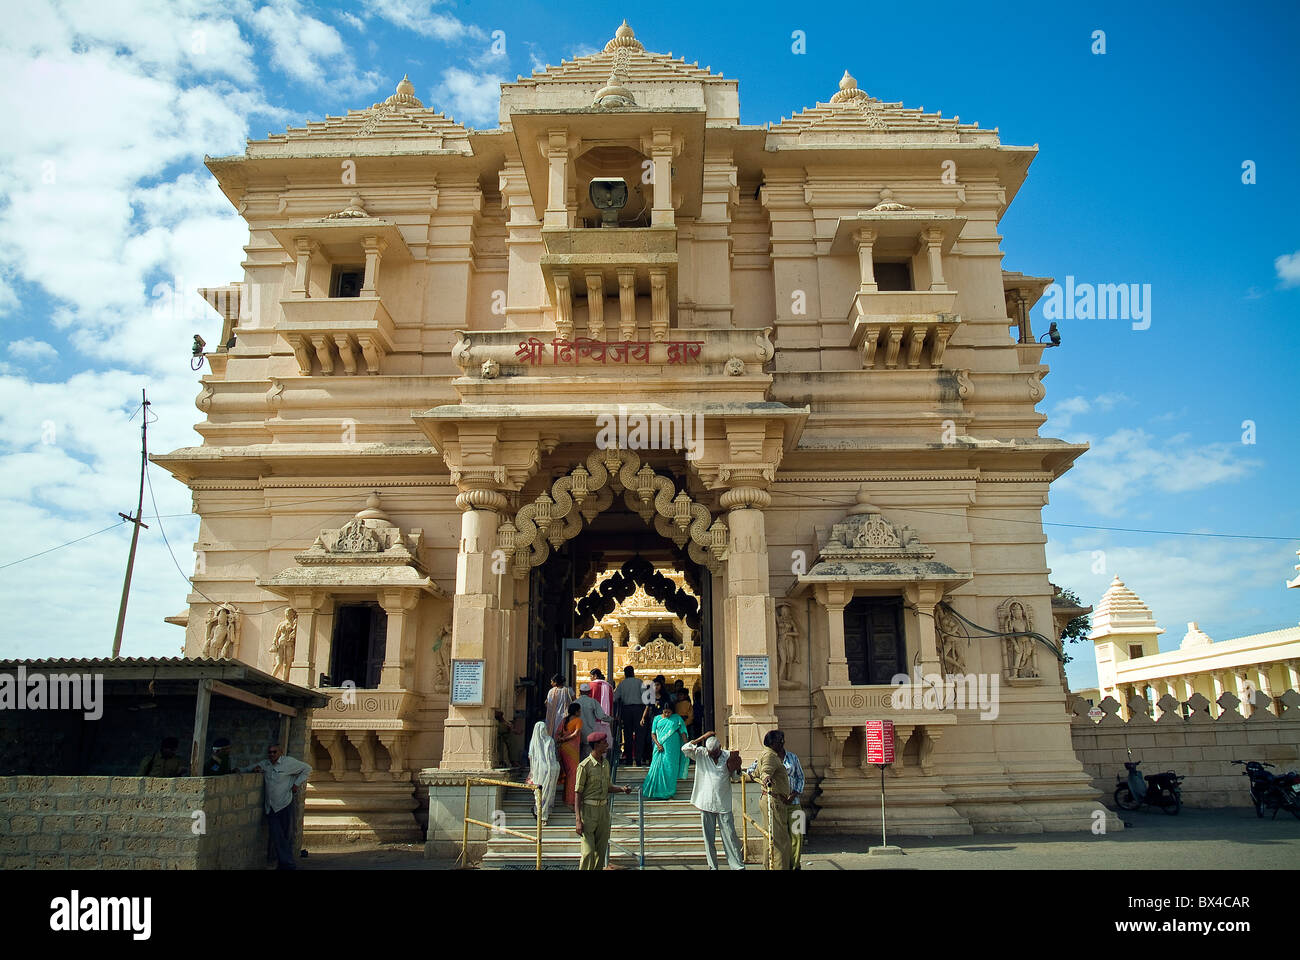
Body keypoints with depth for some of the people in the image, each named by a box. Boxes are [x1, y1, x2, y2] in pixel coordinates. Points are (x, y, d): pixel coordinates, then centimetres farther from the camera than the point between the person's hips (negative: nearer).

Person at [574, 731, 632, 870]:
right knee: (588, 852, -10)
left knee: (601, 851, 9)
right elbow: (578, 793, -13)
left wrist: (622, 789, 0)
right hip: (588, 811, -7)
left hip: (603, 809, 7)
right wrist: (578, 820, -18)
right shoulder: (584, 766, -13)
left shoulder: (605, 764, 9)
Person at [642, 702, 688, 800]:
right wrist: (657, 744, -9)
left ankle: (669, 792, 5)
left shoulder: (677, 718, 6)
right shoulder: (657, 718, 8)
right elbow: (653, 733, 6)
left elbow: (682, 732, 3)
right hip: (660, 747, 1)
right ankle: (656, 791, 4)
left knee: (670, 769, -4)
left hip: (672, 748, -1)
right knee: (658, 768, -5)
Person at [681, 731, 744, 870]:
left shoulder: (728, 756, 0)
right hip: (706, 803, 1)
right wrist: (702, 738, -13)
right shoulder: (701, 754, 1)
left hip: (724, 804, -1)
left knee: (730, 836, -1)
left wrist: (732, 768, -12)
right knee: (708, 837, 6)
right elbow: (685, 748, -13)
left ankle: (737, 865, 5)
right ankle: (712, 866, 16)